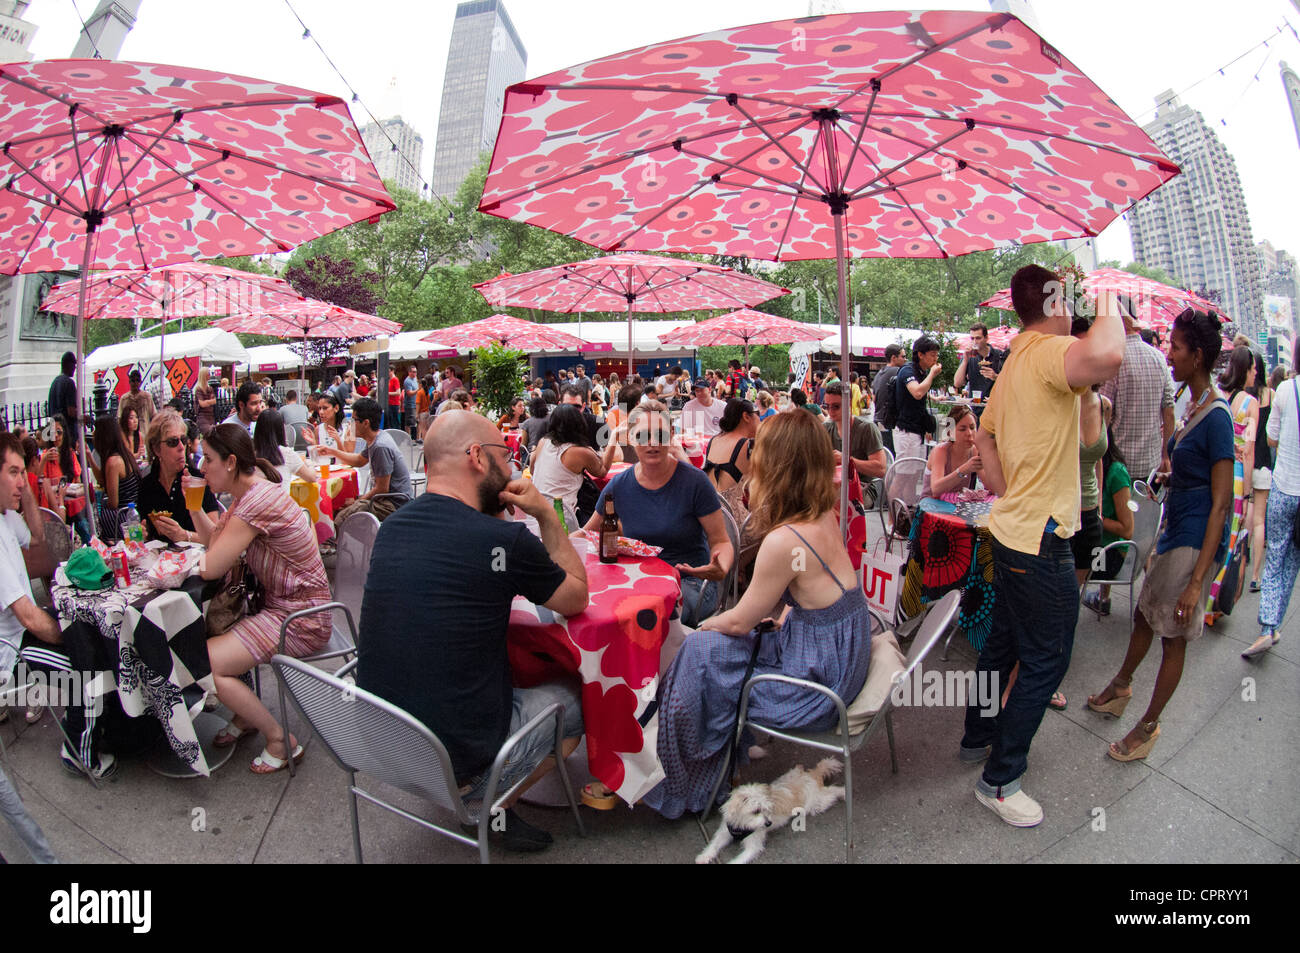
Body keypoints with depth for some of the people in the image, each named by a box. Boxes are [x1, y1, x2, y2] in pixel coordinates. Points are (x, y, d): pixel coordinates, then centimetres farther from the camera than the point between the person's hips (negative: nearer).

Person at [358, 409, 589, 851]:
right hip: (454, 765, -7)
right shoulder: (504, 540, -20)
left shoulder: (390, 527, 0)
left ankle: (485, 799, 22)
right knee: (579, 698, 13)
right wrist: (546, 515, 0)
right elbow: (577, 599, -2)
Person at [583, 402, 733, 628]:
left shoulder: (694, 481, -10)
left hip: (690, 582, -4)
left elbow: (721, 541, -7)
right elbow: (588, 533, 12)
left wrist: (721, 570, -30)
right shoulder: (619, 486, 1)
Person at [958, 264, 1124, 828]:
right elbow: (1105, 358, -42)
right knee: (1045, 662, 2)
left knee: (1004, 641, 23)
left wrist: (1006, 493, 12)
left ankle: (978, 737, 39)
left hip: (1011, 530, 10)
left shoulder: (1017, 360, 13)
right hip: (1040, 540, -10)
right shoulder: (1049, 351, -18)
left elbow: (984, 434, 21)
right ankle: (999, 780, 15)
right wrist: (1108, 307, -21)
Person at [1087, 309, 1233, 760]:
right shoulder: (1194, 405, 7)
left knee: (1173, 636, 5)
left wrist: (1198, 579, -23)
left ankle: (1148, 725, 21)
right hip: (1175, 531, 9)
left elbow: (1221, 504, -21)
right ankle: (1120, 688, 40)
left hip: (1196, 539, -9)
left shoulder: (1217, 416, -20)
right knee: (1145, 616, 21)